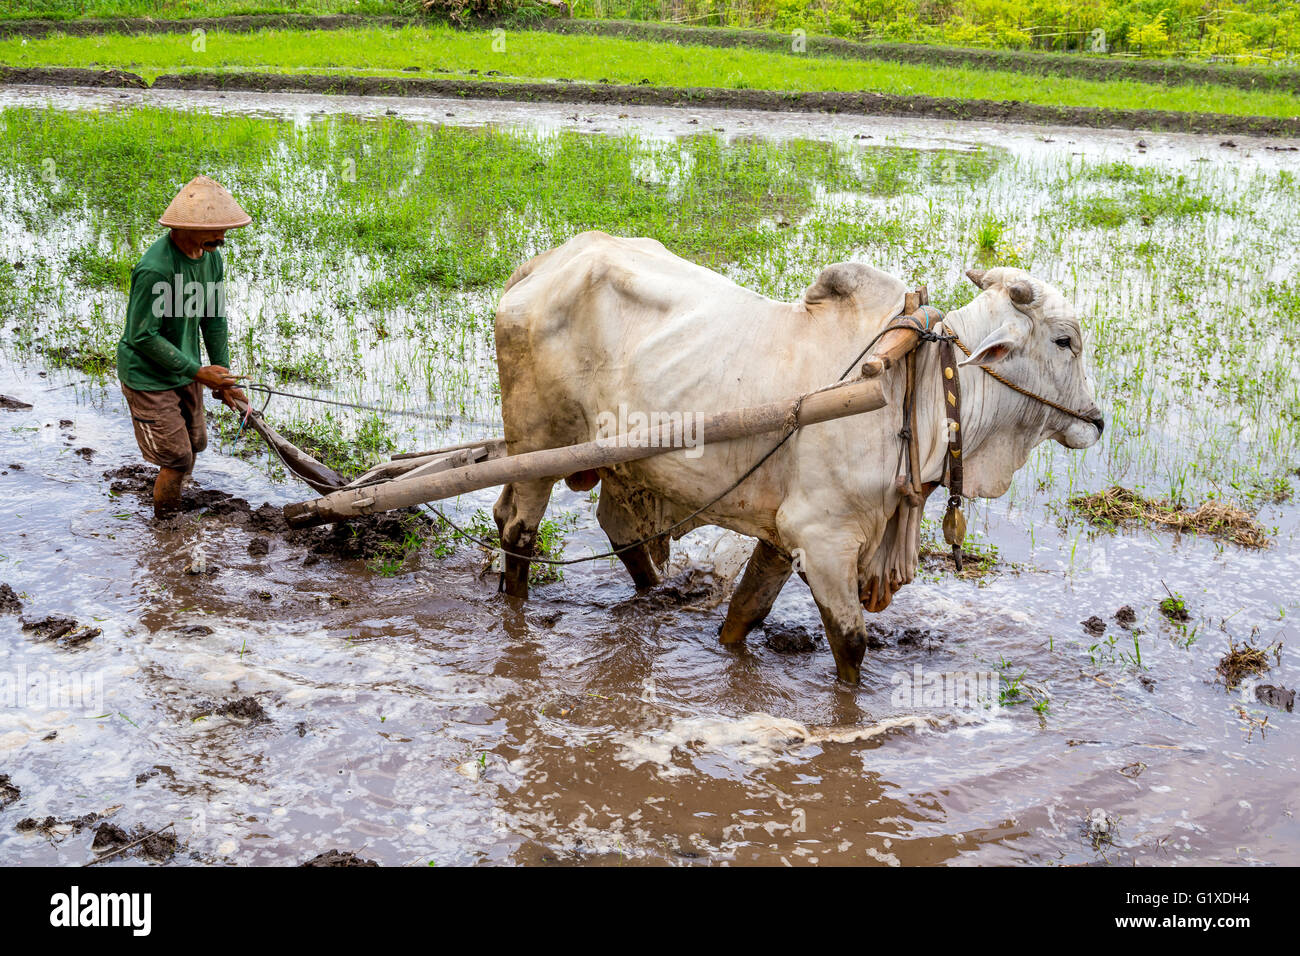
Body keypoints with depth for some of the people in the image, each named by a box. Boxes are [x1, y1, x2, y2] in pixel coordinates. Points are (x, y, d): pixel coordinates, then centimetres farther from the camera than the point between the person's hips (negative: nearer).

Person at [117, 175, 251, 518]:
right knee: (177, 458, -3)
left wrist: (223, 378, 5)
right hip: (149, 377, -8)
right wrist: (198, 371, -22)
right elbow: (143, 336, -25)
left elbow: (214, 320, 6)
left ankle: (174, 508, 41)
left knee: (195, 444, 19)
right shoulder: (155, 270, -29)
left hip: (185, 370, 8)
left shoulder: (211, 258, -3)